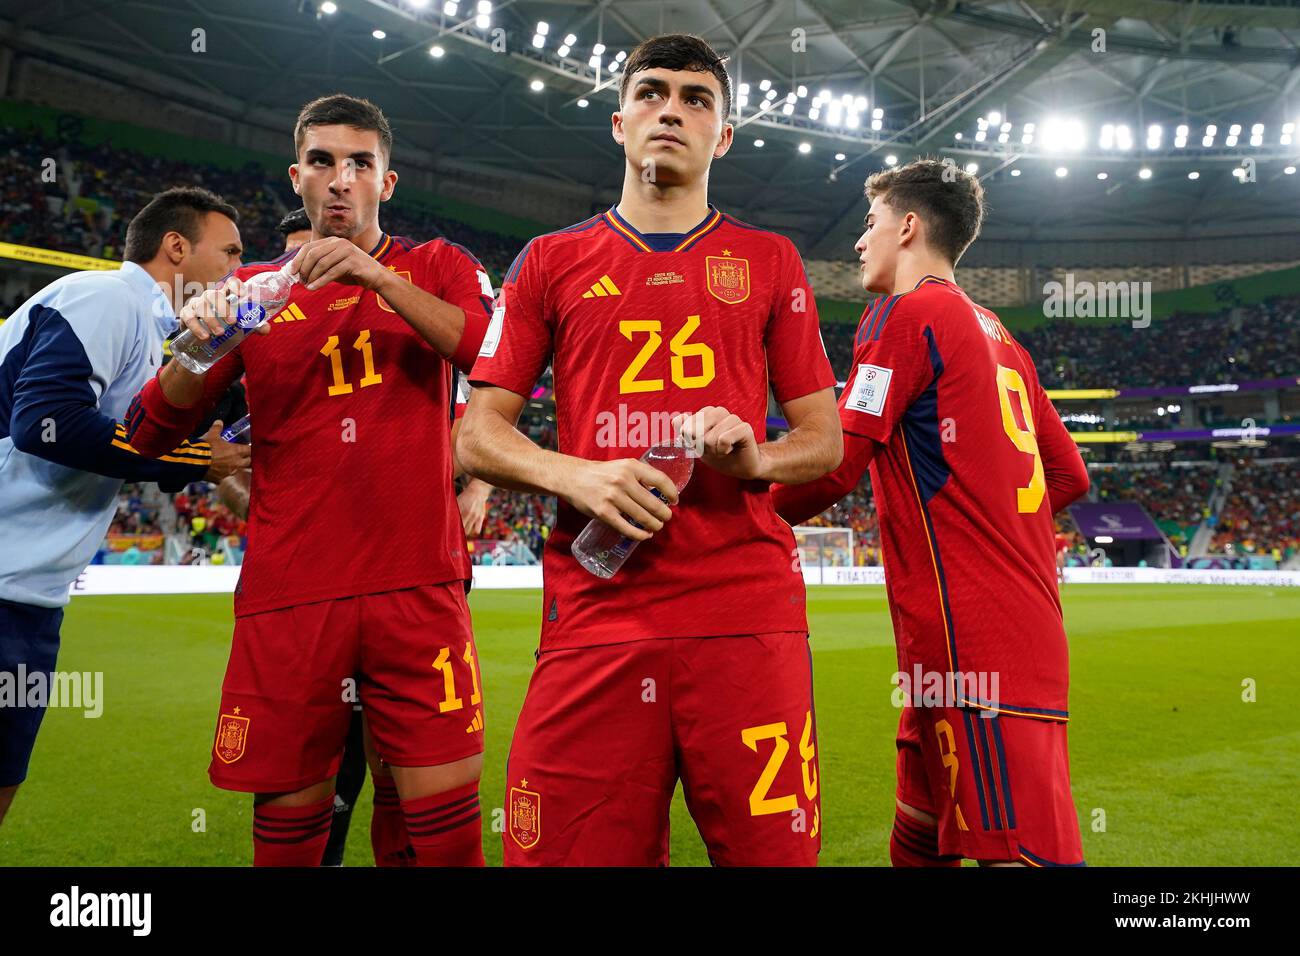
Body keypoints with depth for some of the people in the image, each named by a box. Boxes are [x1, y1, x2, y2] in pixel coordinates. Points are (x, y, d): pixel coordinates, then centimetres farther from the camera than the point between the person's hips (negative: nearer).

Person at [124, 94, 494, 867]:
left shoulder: (437, 268, 11)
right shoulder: (253, 289, 14)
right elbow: (153, 435, 10)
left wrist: (378, 276, -18)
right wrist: (199, 346, -9)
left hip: (417, 585, -1)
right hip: (288, 593, 2)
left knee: (441, 817, -4)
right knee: (289, 819, 4)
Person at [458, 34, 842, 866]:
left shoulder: (770, 262, 16)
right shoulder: (552, 263, 15)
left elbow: (825, 439, 15)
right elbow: (478, 435, 12)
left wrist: (753, 458, -7)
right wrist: (574, 475, -8)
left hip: (747, 609, 0)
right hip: (594, 614, 0)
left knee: (772, 850, -2)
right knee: (567, 854, -2)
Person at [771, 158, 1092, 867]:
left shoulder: (906, 313, -4)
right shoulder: (999, 338, 22)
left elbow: (835, 467, -11)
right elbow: (1068, 477, 24)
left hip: (972, 641, -9)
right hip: (1027, 629, 9)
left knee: (1018, 850, -11)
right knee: (917, 845, 18)